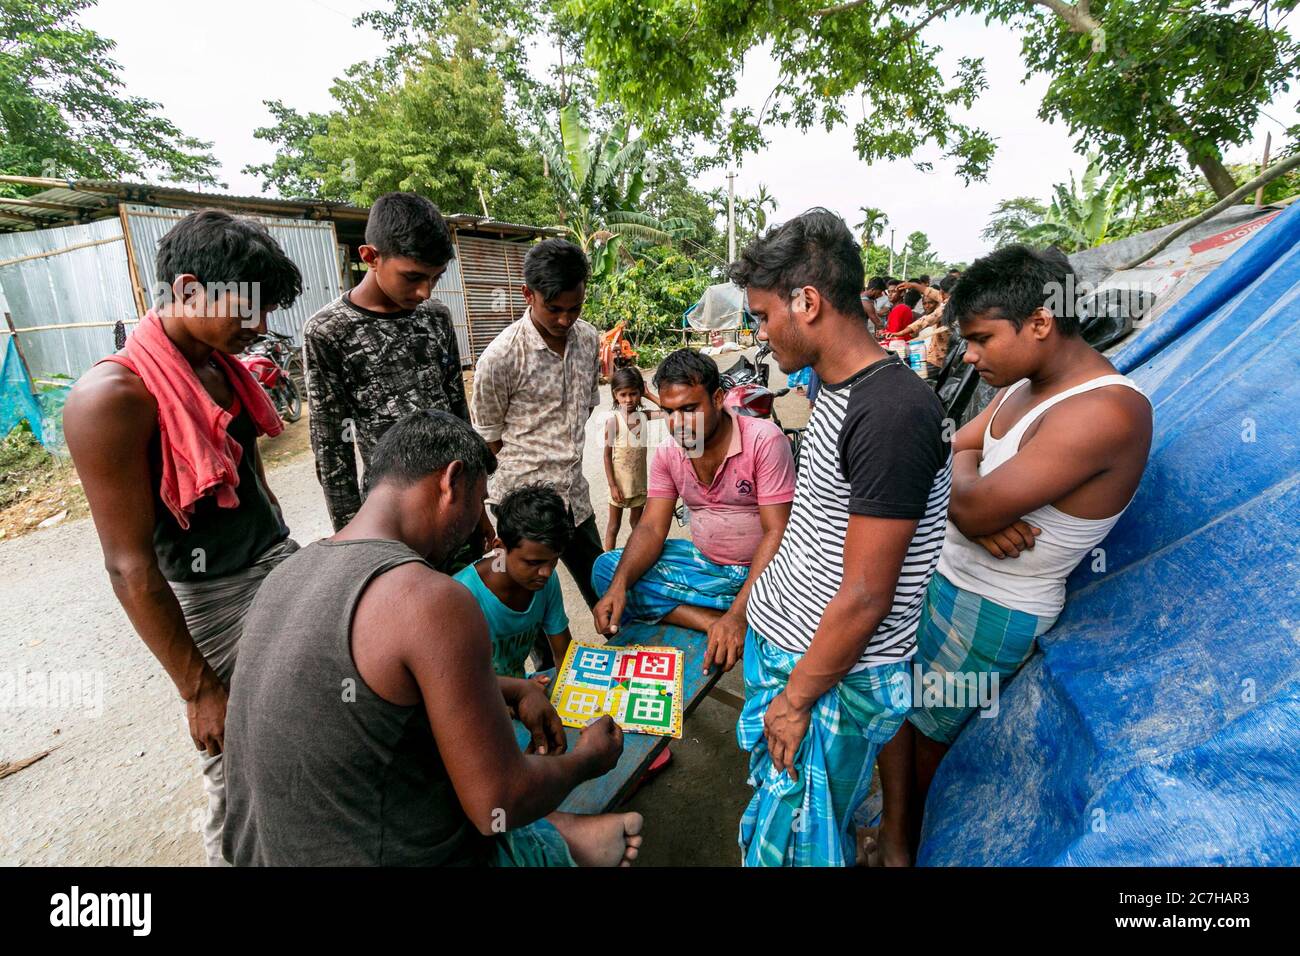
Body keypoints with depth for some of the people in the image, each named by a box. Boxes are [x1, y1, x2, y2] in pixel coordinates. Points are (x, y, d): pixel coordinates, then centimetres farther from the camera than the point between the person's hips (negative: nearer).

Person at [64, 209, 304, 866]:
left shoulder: (226, 367, 5)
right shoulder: (114, 396, -17)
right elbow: (130, 565, -16)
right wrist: (197, 688, -11)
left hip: (282, 568, 7)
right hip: (210, 602, -6)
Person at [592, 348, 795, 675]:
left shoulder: (764, 440, -17)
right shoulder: (668, 454, 0)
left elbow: (777, 534, -21)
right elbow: (652, 529, -3)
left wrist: (738, 614, -32)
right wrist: (619, 584, -24)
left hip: (761, 569, -6)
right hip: (704, 563, 7)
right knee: (606, 568, -13)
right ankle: (716, 623, -20)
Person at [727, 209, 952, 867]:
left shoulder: (893, 414, -26)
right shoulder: (836, 392, 5)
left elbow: (865, 598, -24)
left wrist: (797, 698, -13)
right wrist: (745, 607, 17)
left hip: (837, 676, -8)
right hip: (778, 642, 8)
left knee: (794, 845, 12)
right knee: (770, 798, 25)